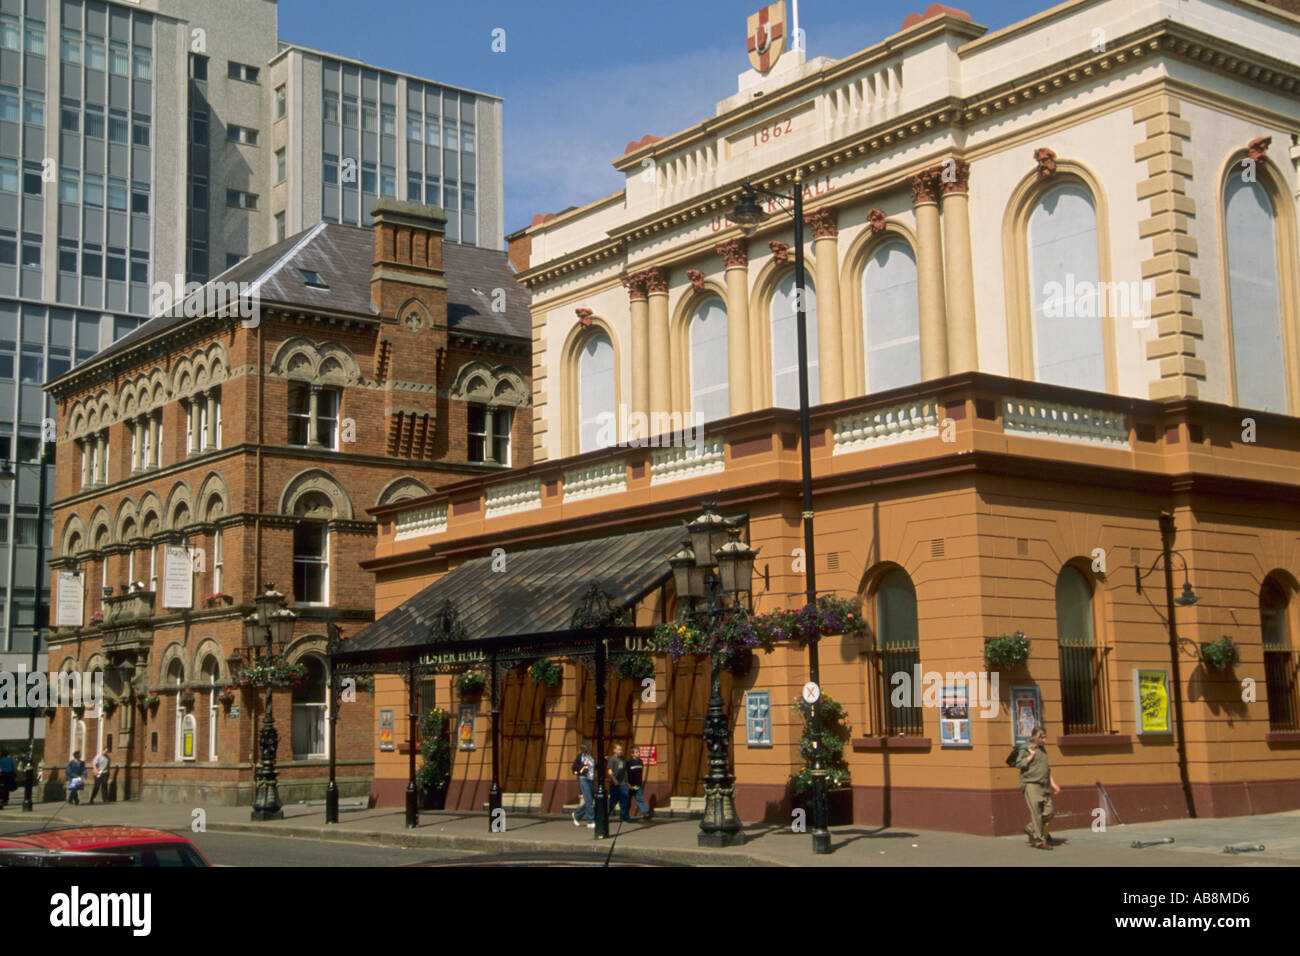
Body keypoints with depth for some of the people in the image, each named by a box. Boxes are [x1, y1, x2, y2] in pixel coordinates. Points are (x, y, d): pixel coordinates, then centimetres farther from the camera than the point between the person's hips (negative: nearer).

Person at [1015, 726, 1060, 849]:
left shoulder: (1043, 750, 19)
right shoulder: (1026, 749, -3)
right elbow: (1018, 764, -10)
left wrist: (1052, 784, 24)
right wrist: (1031, 756, -12)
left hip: (1044, 786, 7)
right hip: (1031, 784, -7)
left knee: (1048, 813, 0)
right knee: (1036, 813, -8)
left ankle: (1030, 830, 21)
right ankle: (1039, 841, -2)